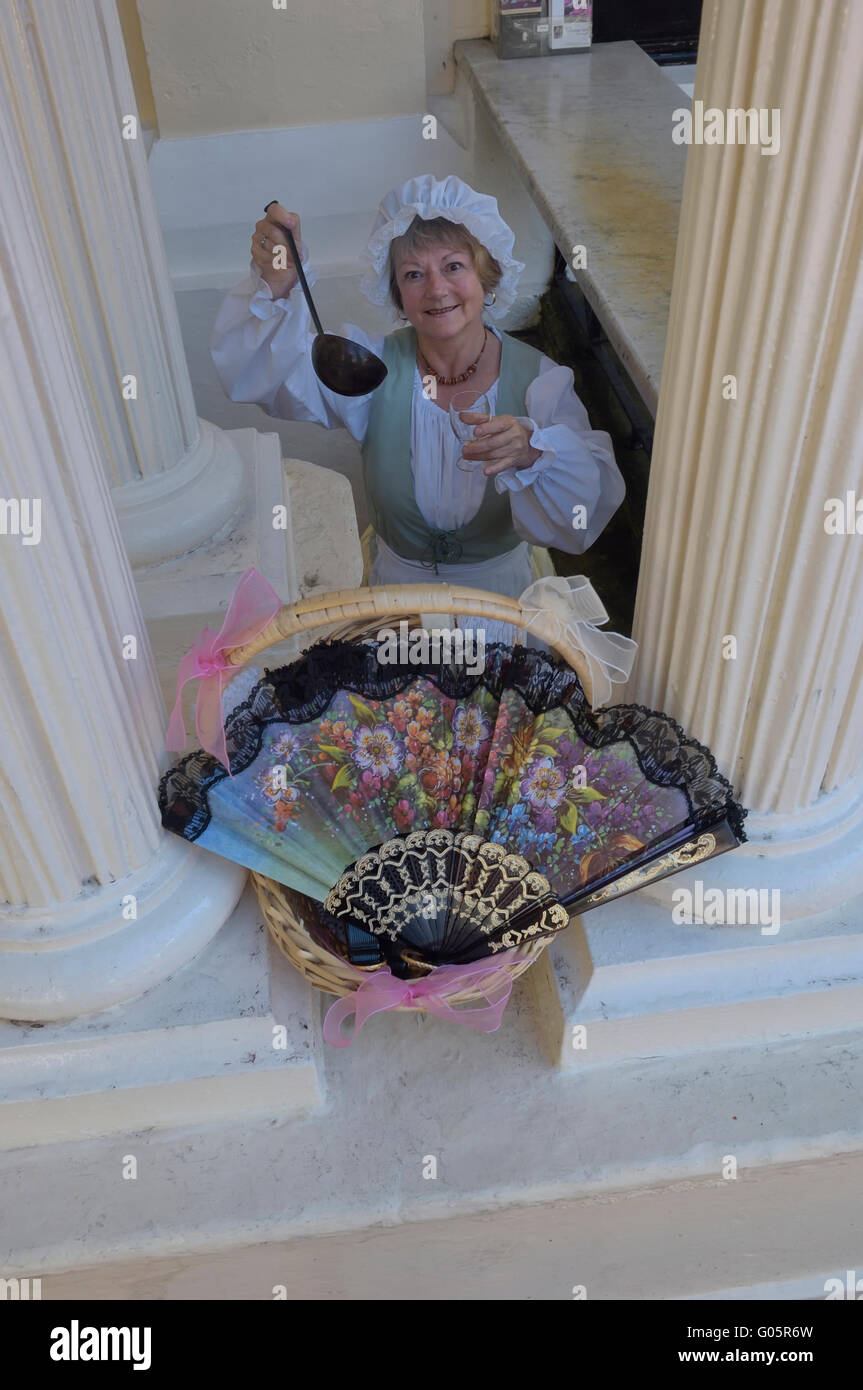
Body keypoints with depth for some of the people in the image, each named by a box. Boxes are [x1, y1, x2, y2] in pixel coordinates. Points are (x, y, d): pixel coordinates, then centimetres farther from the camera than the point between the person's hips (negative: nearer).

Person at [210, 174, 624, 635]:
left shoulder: (540, 378, -12)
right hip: (398, 586, 1)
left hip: (499, 591, 0)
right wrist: (277, 286, -41)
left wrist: (532, 451, -44)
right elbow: (255, 374, -23)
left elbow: (591, 508, -23)